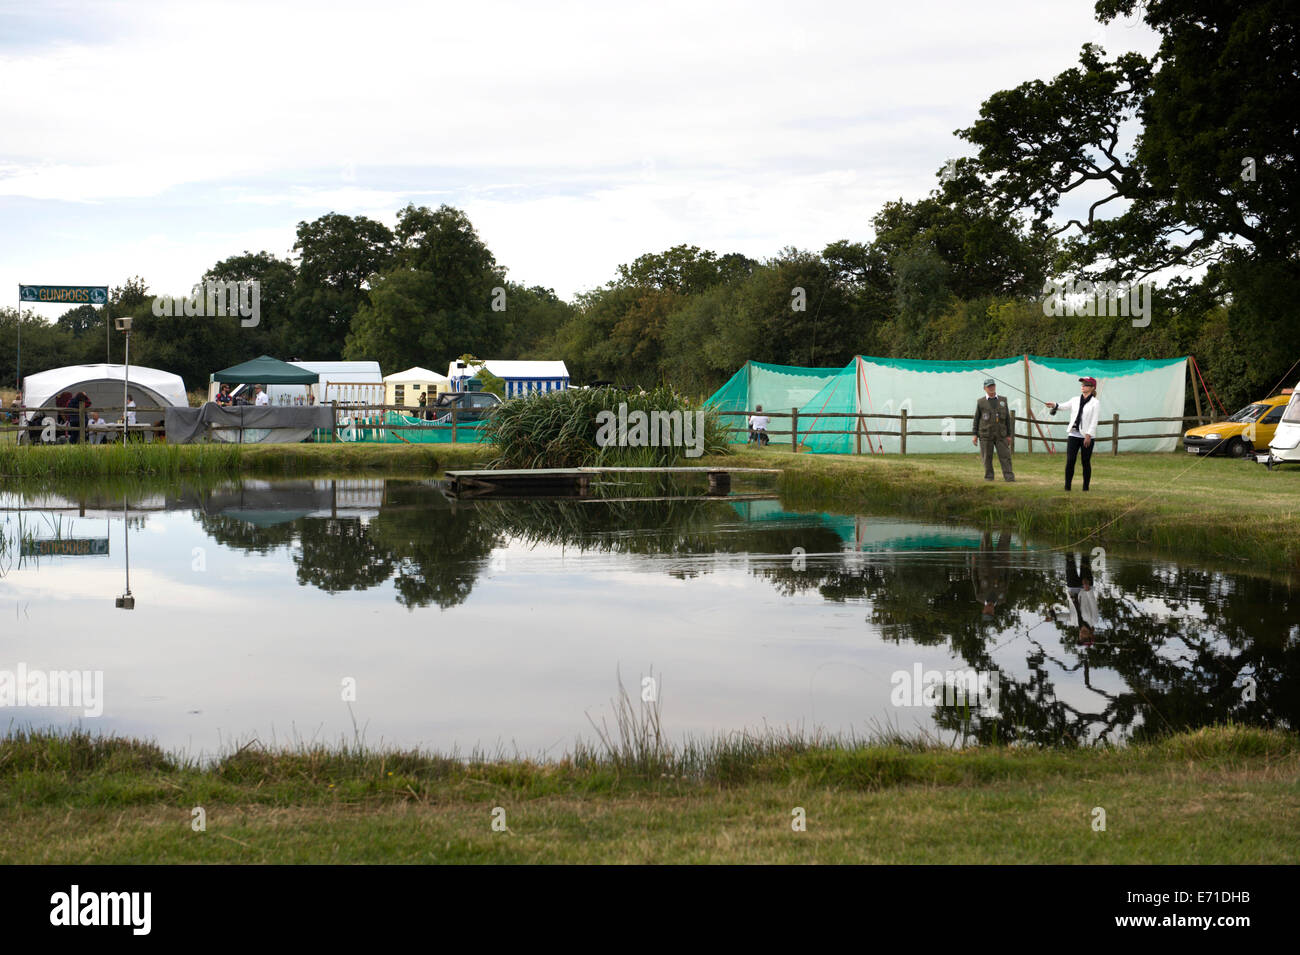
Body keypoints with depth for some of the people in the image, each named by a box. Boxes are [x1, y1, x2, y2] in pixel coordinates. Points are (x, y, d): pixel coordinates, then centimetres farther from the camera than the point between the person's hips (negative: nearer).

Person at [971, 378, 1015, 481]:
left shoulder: (1003, 400, 10)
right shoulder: (981, 402, 6)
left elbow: (1007, 418, 11)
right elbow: (976, 419, 7)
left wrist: (1009, 435, 7)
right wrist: (974, 435, -1)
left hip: (1000, 435, 1)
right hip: (985, 435, -1)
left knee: (1005, 455, -6)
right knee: (987, 457, 1)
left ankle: (1009, 476, -7)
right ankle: (989, 476, 11)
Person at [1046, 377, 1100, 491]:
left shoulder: (1094, 403, -1)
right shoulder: (1075, 400, 12)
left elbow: (1094, 421, -7)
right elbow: (1065, 406, -3)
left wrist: (1088, 435, -15)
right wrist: (1054, 405, -24)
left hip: (1087, 436, -3)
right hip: (1073, 434, 3)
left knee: (1086, 461, 2)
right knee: (1070, 460, -4)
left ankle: (1086, 486, 11)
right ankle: (1067, 485, 0)